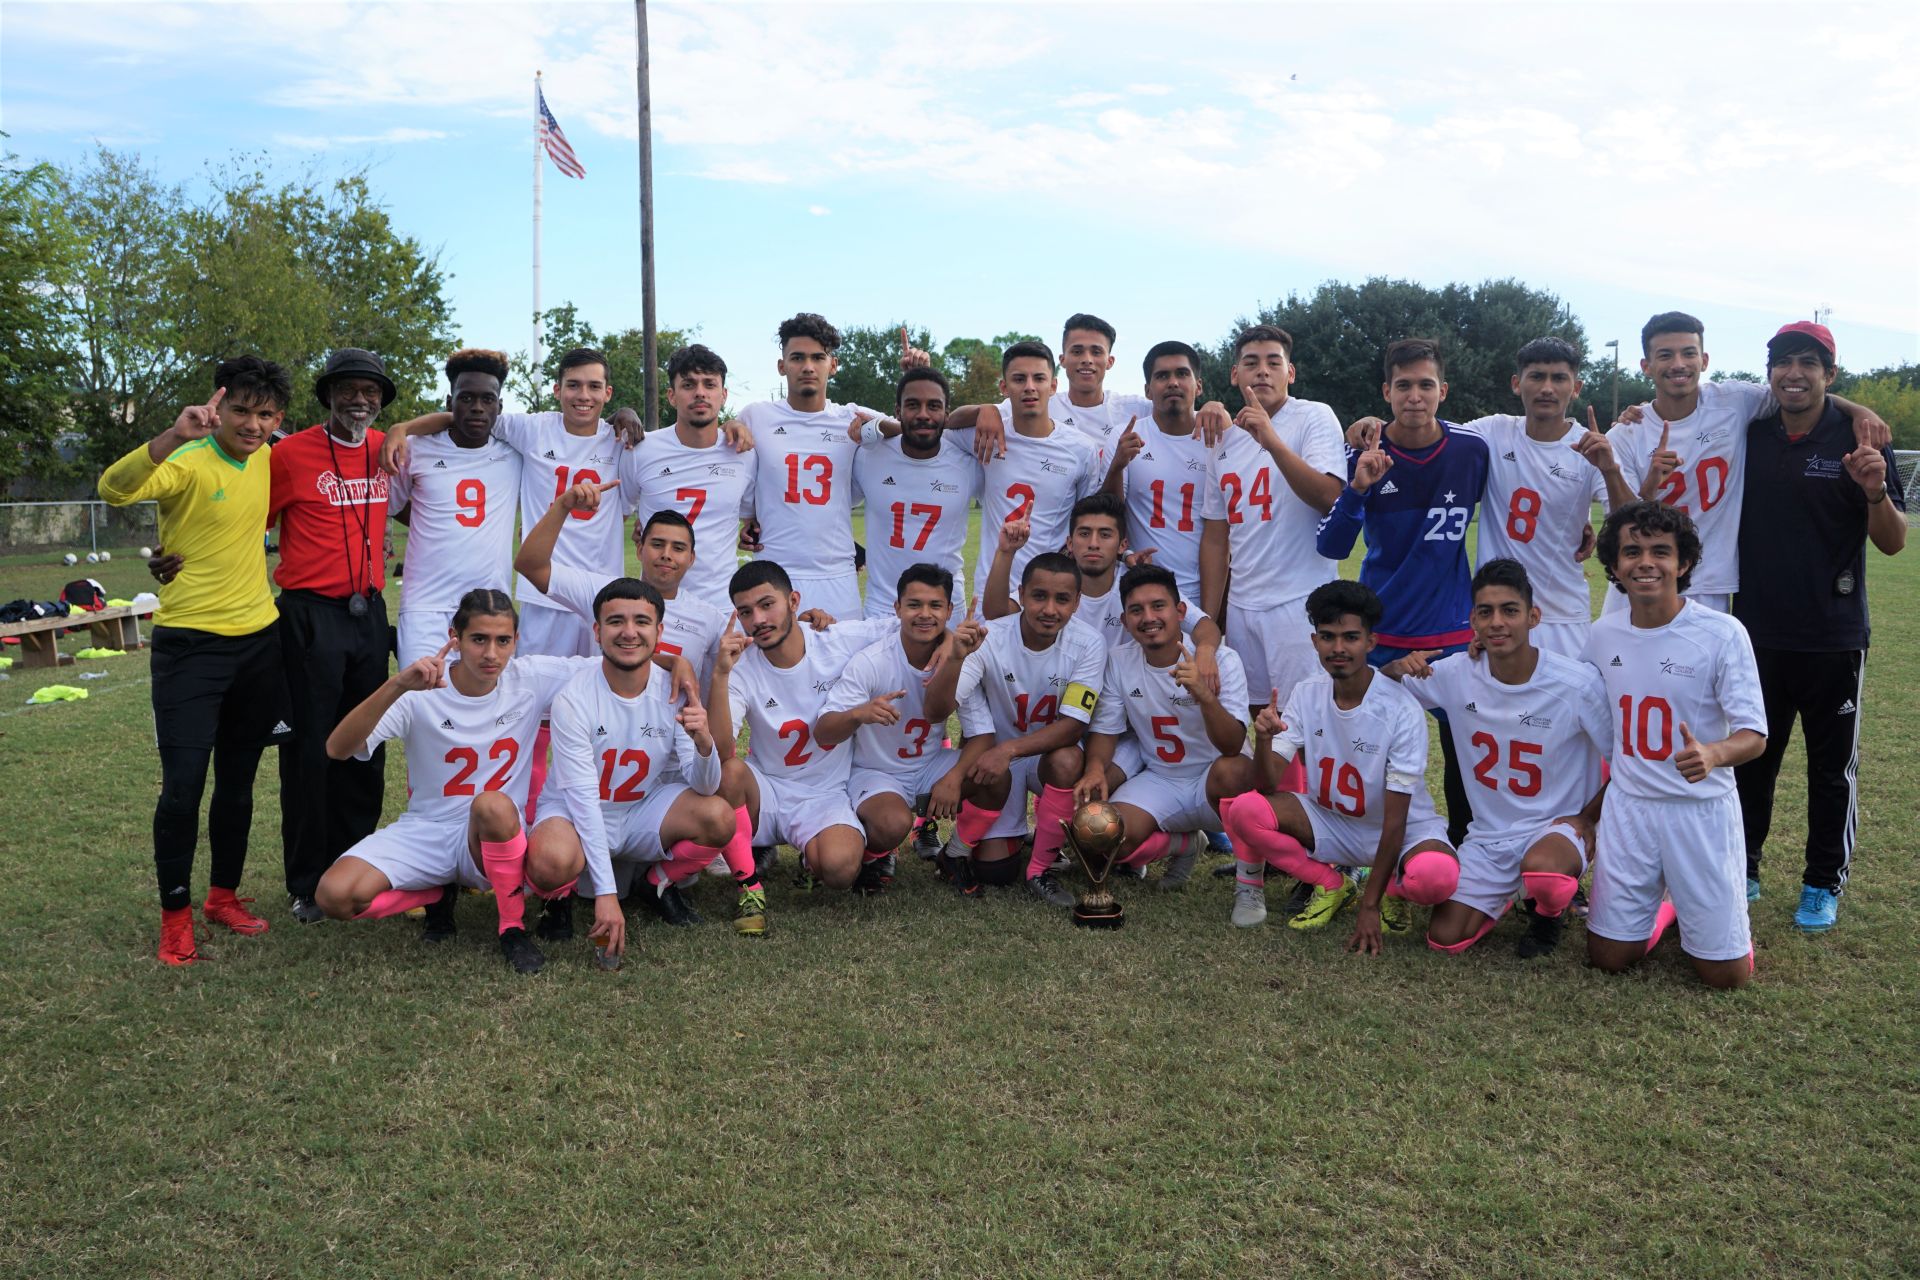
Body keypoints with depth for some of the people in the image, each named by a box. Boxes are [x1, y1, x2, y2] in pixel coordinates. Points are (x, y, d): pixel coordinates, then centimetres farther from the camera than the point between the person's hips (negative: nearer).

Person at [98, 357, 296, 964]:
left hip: (259, 639, 6)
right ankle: (175, 915, 11)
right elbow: (113, 489, -37)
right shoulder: (187, 463, -15)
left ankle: (224, 895, 30)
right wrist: (173, 436, -50)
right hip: (191, 643, -6)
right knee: (183, 786, -5)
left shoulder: (266, 458, 4)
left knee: (238, 781, 15)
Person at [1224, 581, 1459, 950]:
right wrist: (1263, 739, -35)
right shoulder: (1306, 695, -10)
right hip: (1329, 823, 4)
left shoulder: (1402, 711, -23)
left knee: (1437, 876, -37)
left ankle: (1390, 891, 2)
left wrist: (1369, 907, -22)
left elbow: (1394, 821, -20)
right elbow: (1269, 785, -14)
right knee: (1245, 811, -23)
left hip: (1403, 831, -3)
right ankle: (1332, 885, 3)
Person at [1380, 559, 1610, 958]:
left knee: (1541, 869, -39)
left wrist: (1587, 818, -10)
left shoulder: (1578, 682, -18)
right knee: (1445, 939, -8)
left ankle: (1549, 913, 1)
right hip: (1488, 833, 4)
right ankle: (1510, 893, 25)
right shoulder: (1457, 674, -9)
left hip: (1558, 826, -3)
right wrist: (1399, 667, -18)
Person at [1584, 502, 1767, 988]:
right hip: (1626, 806, 3)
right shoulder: (1603, 634, 0)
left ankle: (1686, 899, 30)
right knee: (1608, 957, 5)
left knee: (1726, 973, 1)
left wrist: (1712, 754, -35)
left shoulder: (1723, 633, -13)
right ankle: (1663, 901, 33)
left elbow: (1754, 736, -16)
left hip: (1701, 809, -3)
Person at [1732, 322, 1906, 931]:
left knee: (1833, 766, 10)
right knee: (1749, 759, 12)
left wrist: (1876, 492, -27)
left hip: (1833, 639, -2)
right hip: (1756, 632, 2)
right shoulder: (1749, 437, 1)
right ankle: (1741, 871, 26)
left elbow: (1894, 543, -6)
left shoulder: (1859, 440, -6)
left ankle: (1824, 884, 24)